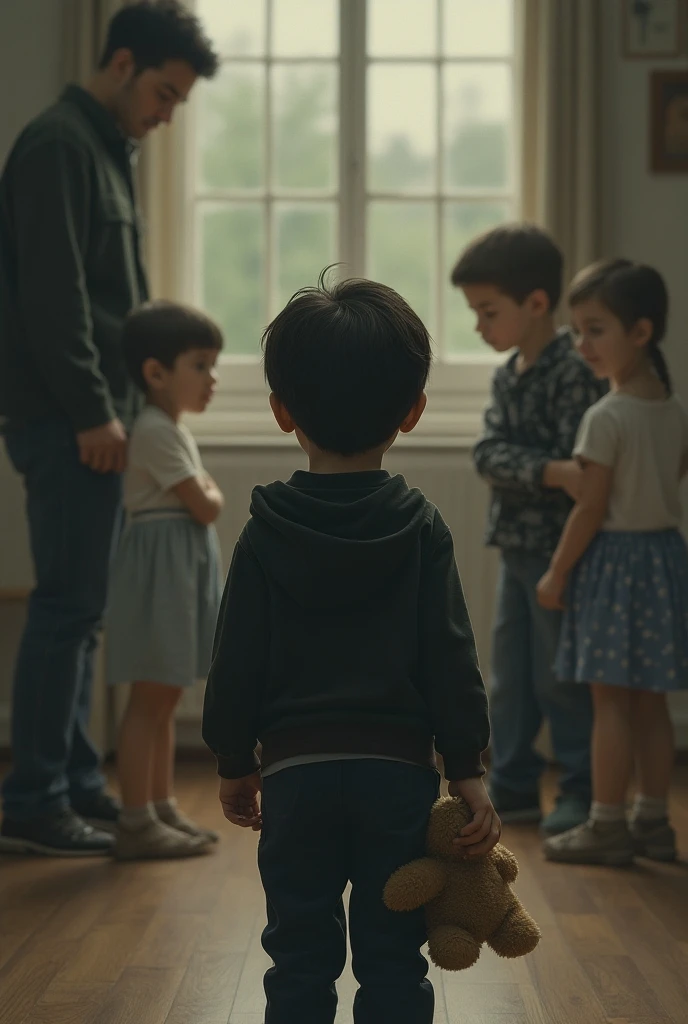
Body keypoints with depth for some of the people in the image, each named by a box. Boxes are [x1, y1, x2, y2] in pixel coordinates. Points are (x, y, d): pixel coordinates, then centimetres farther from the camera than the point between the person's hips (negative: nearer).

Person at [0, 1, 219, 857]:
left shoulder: (108, 153, 20)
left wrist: (122, 404, 15)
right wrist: (92, 410, -18)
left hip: (94, 422, 9)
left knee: (81, 608, 11)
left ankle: (75, 784, 17)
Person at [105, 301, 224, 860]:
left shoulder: (176, 430, 17)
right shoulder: (155, 431, -16)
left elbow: (202, 498, 18)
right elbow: (204, 506, -16)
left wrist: (206, 496, -2)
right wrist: (213, 496, 3)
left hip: (184, 567, 10)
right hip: (162, 567, -10)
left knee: (165, 700, 14)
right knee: (149, 699, -7)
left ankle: (162, 809, 20)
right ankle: (136, 824, -4)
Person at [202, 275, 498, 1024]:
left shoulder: (265, 536, -3)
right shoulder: (422, 531, -4)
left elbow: (237, 663, 0)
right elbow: (450, 659, -6)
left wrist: (234, 763, 12)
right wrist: (467, 768, 0)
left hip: (295, 772, 0)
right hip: (398, 770, 0)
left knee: (300, 962, 10)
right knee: (393, 962, 8)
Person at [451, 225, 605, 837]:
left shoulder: (573, 372, -16)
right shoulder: (507, 376, 9)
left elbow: (575, 467, -21)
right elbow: (489, 454, -6)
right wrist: (548, 471, -21)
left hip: (557, 547, -8)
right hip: (514, 544, 8)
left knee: (559, 674, 0)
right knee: (511, 674, 14)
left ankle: (582, 792, 12)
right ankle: (514, 785, 24)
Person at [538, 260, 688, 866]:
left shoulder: (606, 418, -17)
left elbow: (592, 509, -16)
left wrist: (557, 574, -7)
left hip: (614, 562, -8)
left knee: (611, 702, -2)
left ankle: (607, 826, 3)